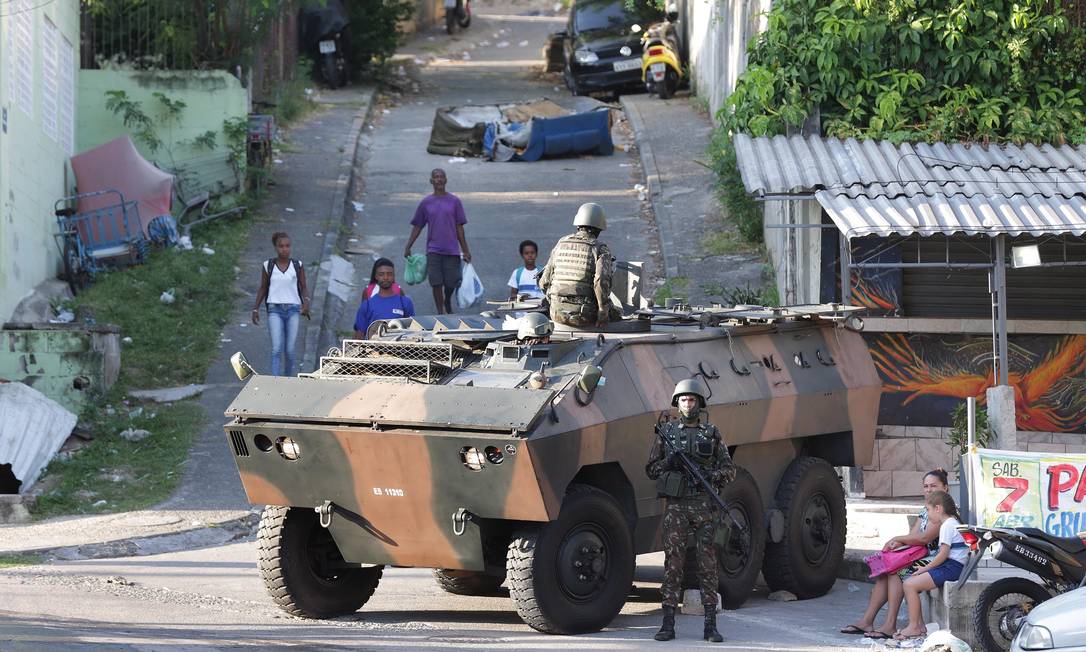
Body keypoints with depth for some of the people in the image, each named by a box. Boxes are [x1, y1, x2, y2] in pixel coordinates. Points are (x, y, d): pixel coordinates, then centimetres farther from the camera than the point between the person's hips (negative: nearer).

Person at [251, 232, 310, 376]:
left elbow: (304, 288, 5)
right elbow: (263, 288, 13)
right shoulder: (268, 266, 4)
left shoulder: (297, 266, 4)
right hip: (275, 310, -1)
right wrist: (255, 309, 10)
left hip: (293, 310, 1)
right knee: (277, 349, -14)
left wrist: (306, 302, -14)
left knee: (289, 350, 2)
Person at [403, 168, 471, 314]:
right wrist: (408, 247, 3)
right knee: (436, 283, -6)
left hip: (451, 250, 0)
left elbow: (459, 228, 5)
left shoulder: (454, 201, 3)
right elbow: (417, 227, 9)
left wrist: (465, 251, 4)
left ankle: (447, 301, 35)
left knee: (451, 283, 4)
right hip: (433, 250, 0)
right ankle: (441, 312, 2)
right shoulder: (426, 203, 4)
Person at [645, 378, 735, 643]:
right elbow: (651, 469, 10)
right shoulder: (667, 432, 8)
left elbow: (729, 470, 9)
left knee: (707, 562, 0)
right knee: (673, 561, -4)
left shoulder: (711, 433, 8)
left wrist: (711, 475, -11)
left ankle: (711, 624, 3)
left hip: (704, 505, 0)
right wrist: (669, 462, -10)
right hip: (676, 505, 0)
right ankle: (668, 623, -2)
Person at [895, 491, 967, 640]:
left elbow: (943, 554, -18)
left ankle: (914, 627, -13)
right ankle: (920, 625, 5)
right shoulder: (953, 523, 21)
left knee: (910, 585, -17)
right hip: (950, 567, 11)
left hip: (951, 567, -11)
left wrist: (924, 569, -9)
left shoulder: (947, 525, -11)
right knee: (908, 583, 8)